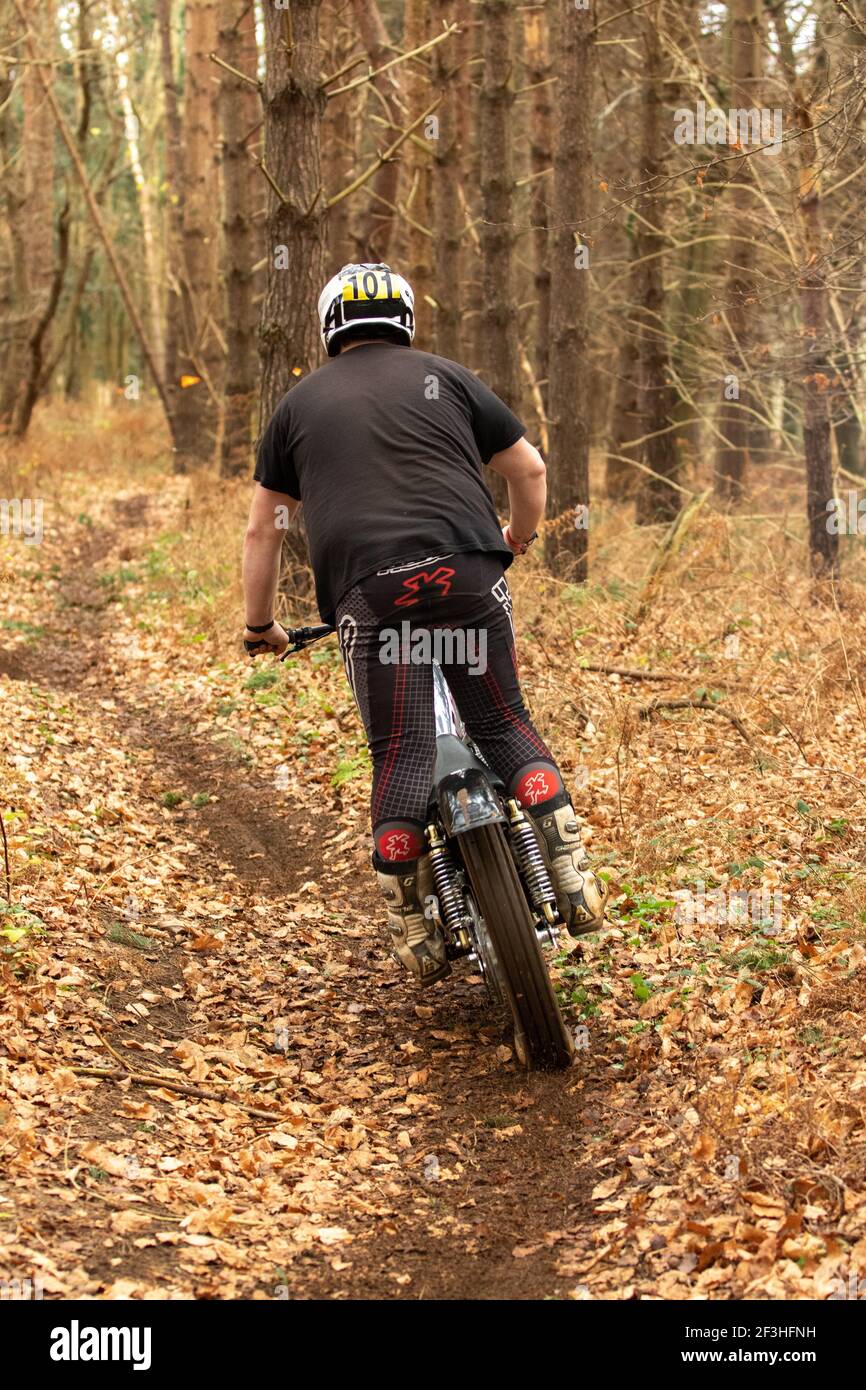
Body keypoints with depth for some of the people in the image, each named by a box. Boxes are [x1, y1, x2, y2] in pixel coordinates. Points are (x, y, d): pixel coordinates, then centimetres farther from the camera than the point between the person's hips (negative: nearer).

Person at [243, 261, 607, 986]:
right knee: (504, 724, 13)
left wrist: (260, 626, 32)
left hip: (368, 591, 0)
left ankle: (412, 929, 5)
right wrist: (519, 537, 39)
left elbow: (262, 530, 22)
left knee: (401, 757, 4)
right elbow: (529, 469, 20)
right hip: (468, 572, 0)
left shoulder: (299, 402, 20)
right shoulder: (446, 377, 19)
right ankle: (574, 876, 2)